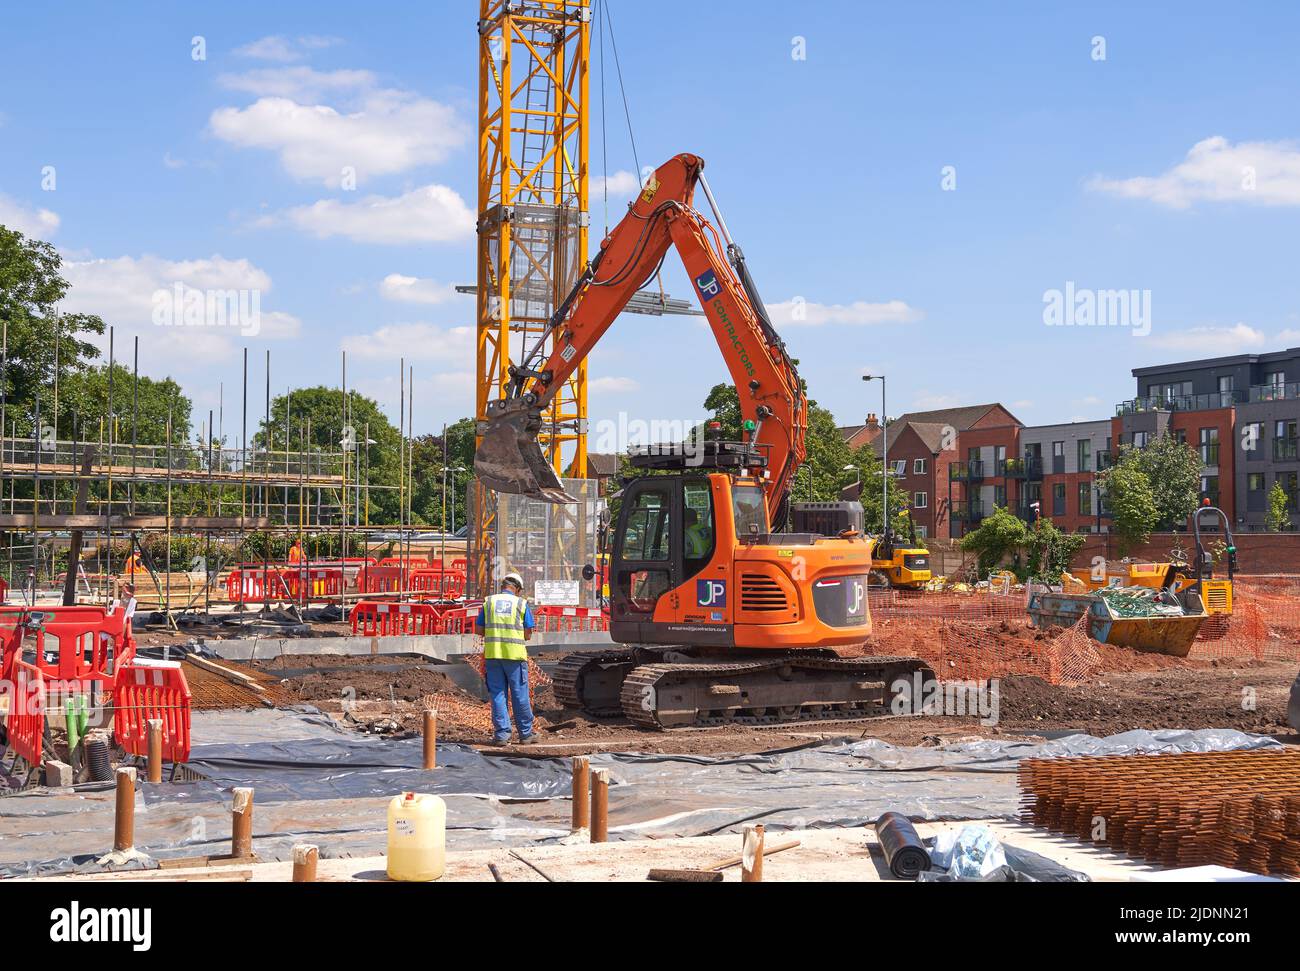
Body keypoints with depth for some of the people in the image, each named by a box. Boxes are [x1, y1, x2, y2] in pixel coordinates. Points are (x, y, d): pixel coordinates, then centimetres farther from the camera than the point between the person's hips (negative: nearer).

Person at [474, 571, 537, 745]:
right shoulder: (521, 603, 2)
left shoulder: (488, 602, 8)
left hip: (492, 653, 2)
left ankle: (501, 734, 4)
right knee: (520, 695, 6)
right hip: (515, 654, -2)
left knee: (497, 694, 6)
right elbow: (528, 634, 1)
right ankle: (525, 734, 13)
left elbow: (478, 630, 6)